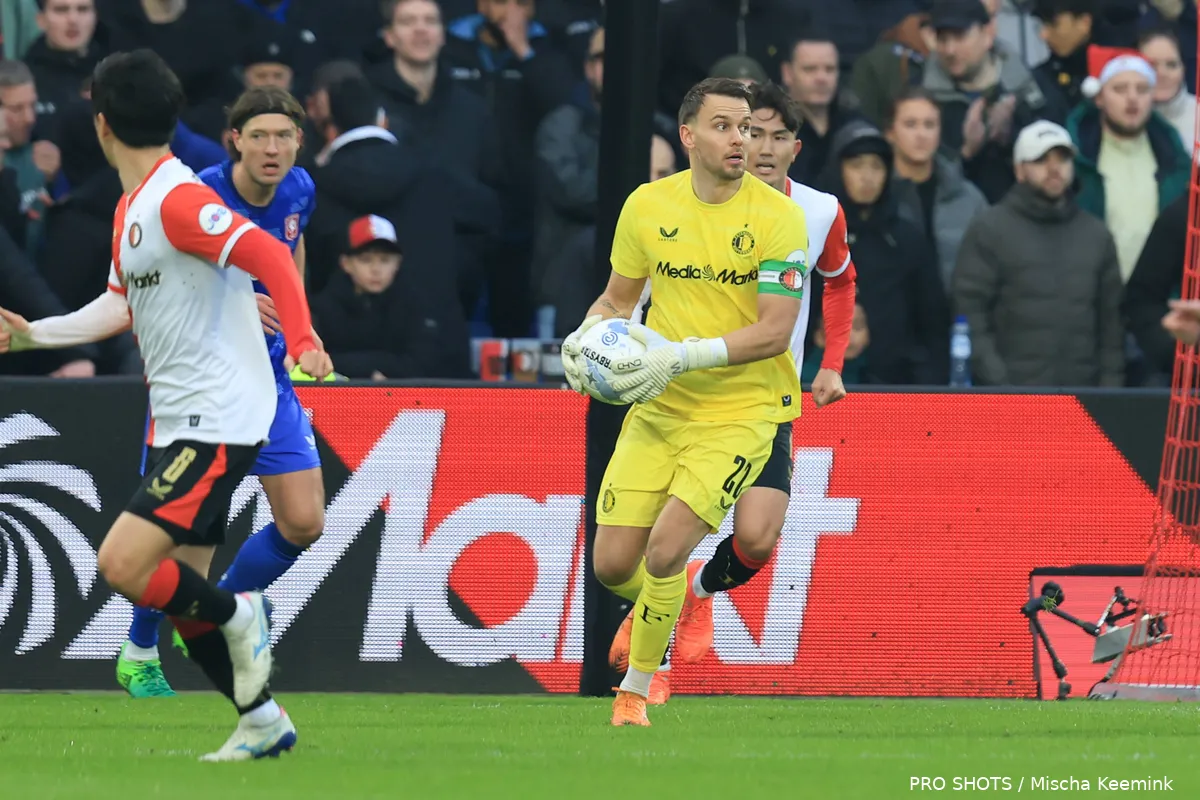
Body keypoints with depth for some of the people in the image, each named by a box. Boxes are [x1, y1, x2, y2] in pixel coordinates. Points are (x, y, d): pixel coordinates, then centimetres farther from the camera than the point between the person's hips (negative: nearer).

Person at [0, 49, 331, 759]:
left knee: (122, 563, -19)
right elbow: (123, 304, 24)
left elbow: (268, 254, -26)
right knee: (181, 596, 9)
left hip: (221, 421, -10)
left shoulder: (177, 199, -17)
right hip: (178, 421, 10)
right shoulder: (132, 207, 13)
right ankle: (262, 720, 19)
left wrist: (302, 341, -35)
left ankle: (238, 616, 3)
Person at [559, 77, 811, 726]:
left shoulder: (778, 216, -12)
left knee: (665, 550, -18)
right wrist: (585, 338, -7)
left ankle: (636, 686, 6)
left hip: (741, 411, -4)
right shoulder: (647, 205, 0)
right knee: (613, 565, -1)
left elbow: (774, 331, -18)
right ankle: (661, 607, 37)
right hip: (658, 408, 4)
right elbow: (619, 297, 14)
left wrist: (682, 355, -27)